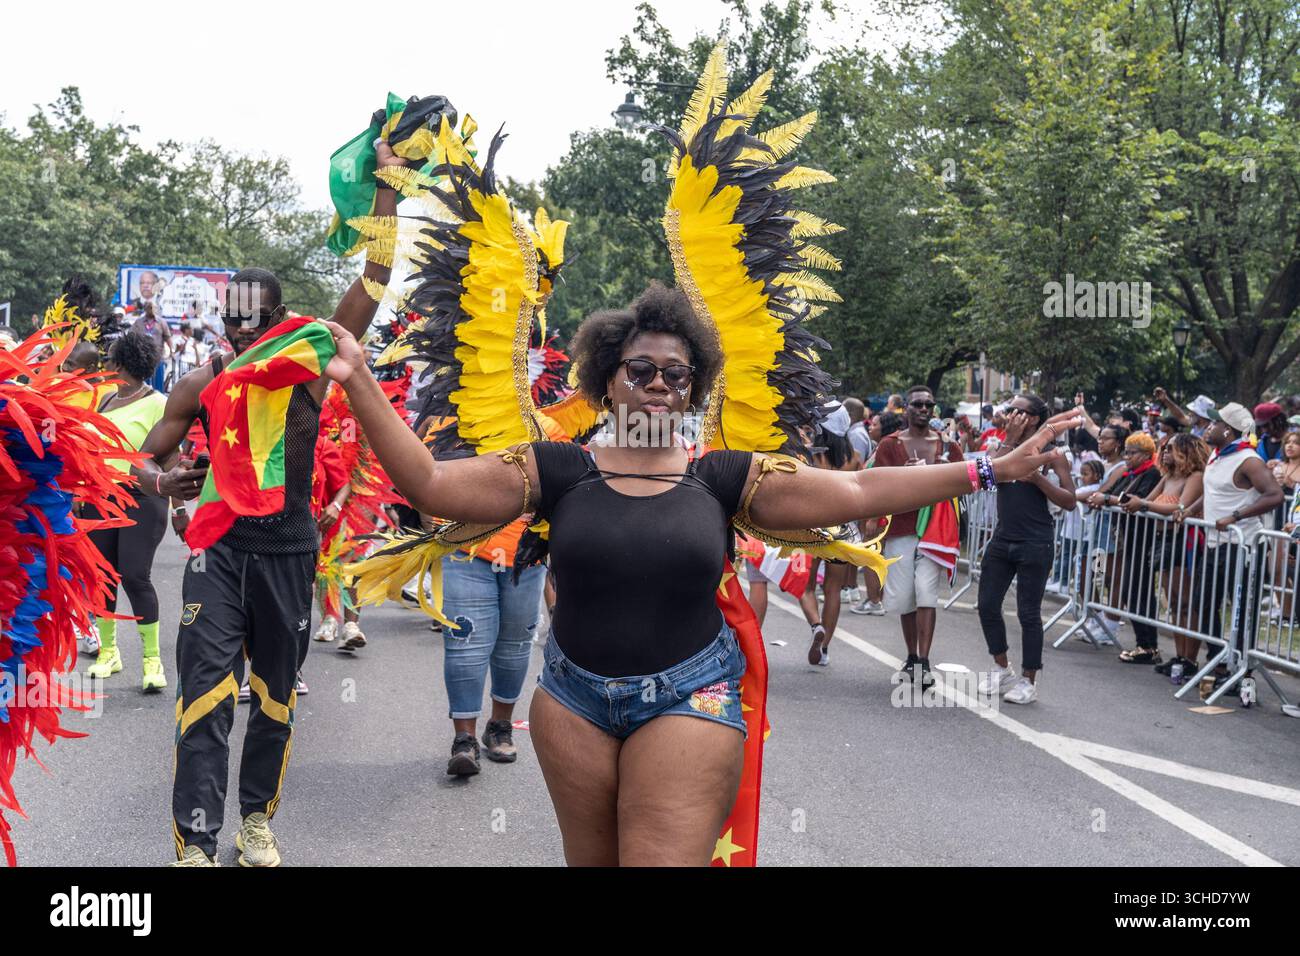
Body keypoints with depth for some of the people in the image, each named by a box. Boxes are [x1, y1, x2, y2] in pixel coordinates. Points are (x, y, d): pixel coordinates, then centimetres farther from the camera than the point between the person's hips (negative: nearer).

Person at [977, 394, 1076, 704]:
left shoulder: (1049, 453, -4)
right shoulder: (1005, 447, 9)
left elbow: (1069, 501, -9)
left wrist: (1037, 478, -20)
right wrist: (1010, 441, -10)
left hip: (1034, 545, -5)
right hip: (1002, 539, 5)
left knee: (1028, 613, 0)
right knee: (987, 605, 8)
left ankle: (1028, 680, 12)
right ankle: (1002, 668, 26)